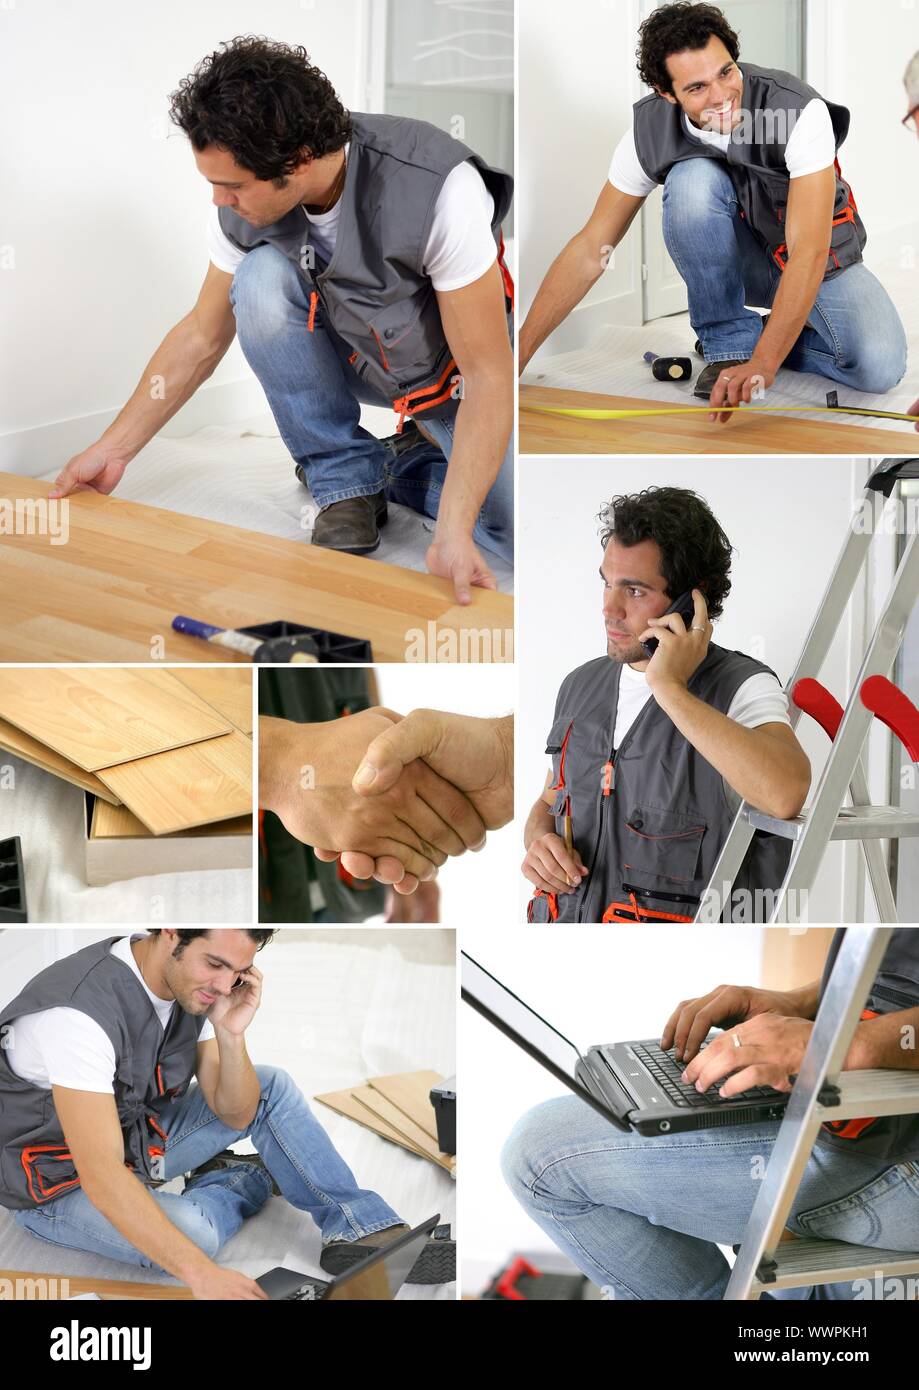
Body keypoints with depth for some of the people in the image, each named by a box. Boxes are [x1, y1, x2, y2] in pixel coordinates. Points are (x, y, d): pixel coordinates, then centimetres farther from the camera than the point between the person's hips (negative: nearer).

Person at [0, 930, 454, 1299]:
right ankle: (251, 1179, 1)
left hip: (138, 1134, 8)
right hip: (60, 1184, -7)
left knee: (273, 1087, -1)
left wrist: (230, 1034, -23)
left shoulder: (194, 985, -10)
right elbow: (100, 1177, -41)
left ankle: (362, 1231, -4)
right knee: (190, 1230, -33)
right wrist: (203, 1275, -47)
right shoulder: (81, 1010, -35)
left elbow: (236, 1114, -4)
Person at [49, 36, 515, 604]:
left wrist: (453, 530, -43)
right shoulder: (244, 205, -19)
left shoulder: (439, 190, -35)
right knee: (260, 278, -28)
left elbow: (490, 373, -33)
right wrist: (113, 449, -5)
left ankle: (408, 464, 3)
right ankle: (345, 477, -11)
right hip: (358, 358, 4)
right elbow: (202, 337, -3)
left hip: (459, 372, -3)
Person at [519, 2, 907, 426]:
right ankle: (730, 341, -14)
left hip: (821, 261, -2)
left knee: (879, 367, -30)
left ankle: (761, 341, -1)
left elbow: (809, 252, -37)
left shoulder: (800, 111, -30)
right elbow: (591, 249, -15)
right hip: (735, 259, 2)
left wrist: (763, 363, -49)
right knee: (694, 178, -31)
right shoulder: (651, 130, -19)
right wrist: (518, 355, -21)